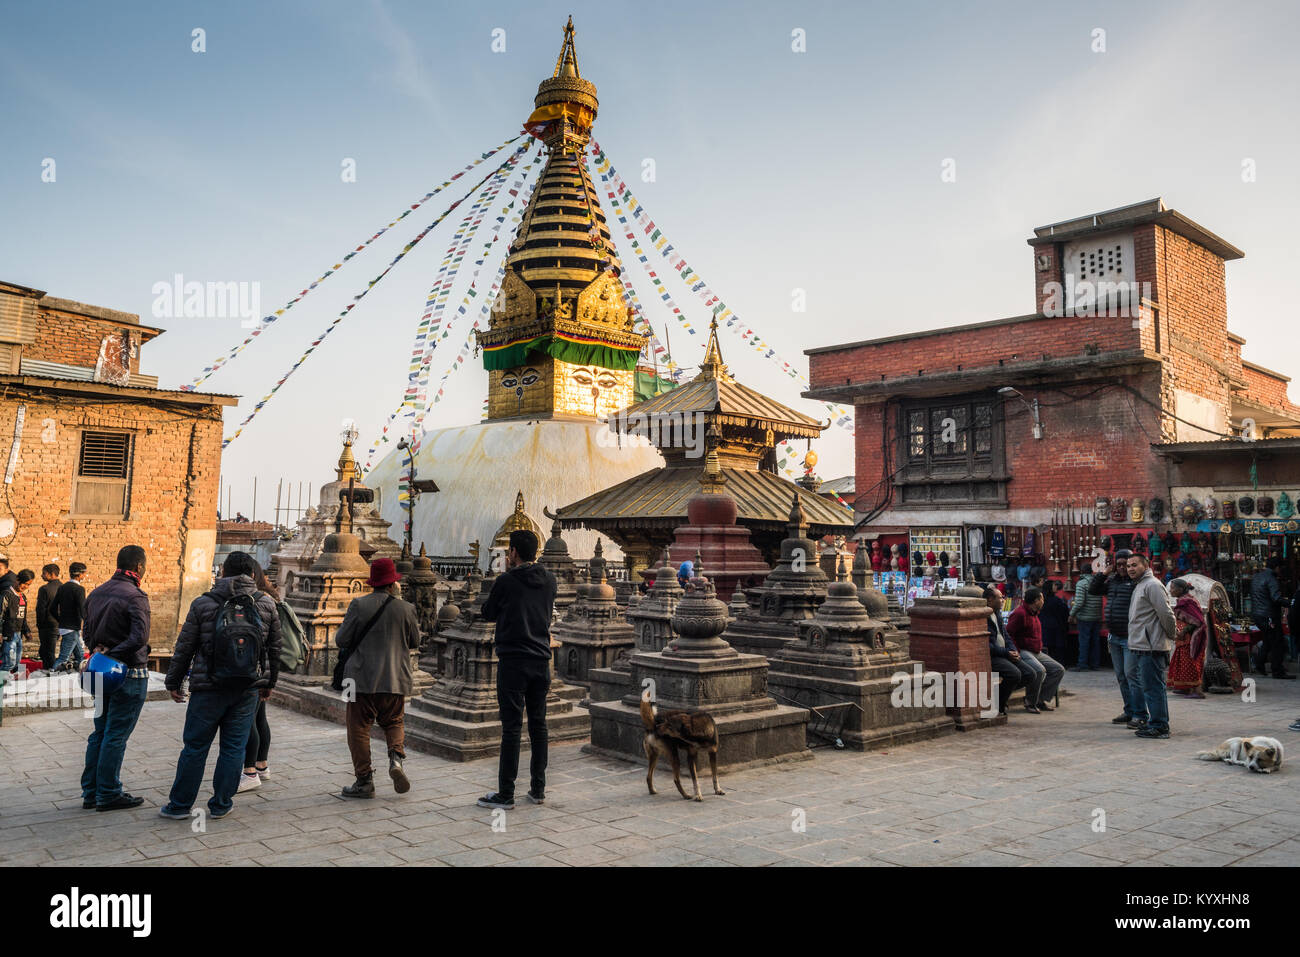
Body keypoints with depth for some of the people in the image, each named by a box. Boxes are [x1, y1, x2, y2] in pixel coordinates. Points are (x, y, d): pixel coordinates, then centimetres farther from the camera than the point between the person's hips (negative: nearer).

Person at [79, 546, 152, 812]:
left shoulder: (95, 594, 10)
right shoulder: (135, 597, -17)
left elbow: (88, 633, 16)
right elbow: (139, 637, -27)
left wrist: (100, 649, 3)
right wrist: (113, 654, -20)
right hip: (129, 674, -8)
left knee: (99, 734, 16)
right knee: (116, 736, 0)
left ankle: (91, 792, 22)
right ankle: (109, 794, 7)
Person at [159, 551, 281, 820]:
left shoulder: (203, 604, -6)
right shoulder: (266, 604, 1)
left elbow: (184, 648, -1)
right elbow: (274, 648, 9)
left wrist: (173, 682, 12)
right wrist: (269, 682, 21)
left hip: (208, 689, -2)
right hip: (248, 689, 2)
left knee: (195, 746, 9)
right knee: (234, 746, 9)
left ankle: (180, 805, 18)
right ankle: (221, 805, 16)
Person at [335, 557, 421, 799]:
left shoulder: (359, 605, -7)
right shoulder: (406, 609, -2)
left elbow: (341, 640, -5)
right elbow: (415, 642, 9)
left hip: (362, 678, -2)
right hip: (395, 679, 2)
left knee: (359, 729, 7)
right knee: (394, 722, 19)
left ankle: (364, 781, 8)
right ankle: (396, 758, -6)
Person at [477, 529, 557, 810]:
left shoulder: (506, 582, -11)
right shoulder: (549, 580, 4)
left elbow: (487, 614, 4)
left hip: (513, 662, -5)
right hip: (541, 661, 5)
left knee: (512, 727, -2)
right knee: (538, 724, 12)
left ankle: (505, 794, 3)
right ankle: (538, 789, 18)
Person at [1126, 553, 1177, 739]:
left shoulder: (1152, 585, -12)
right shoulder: (1139, 586, 20)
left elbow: (1165, 613, -17)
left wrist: (1171, 634, -7)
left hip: (1151, 647, -10)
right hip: (1142, 646, 10)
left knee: (1153, 688, -7)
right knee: (1152, 687, 14)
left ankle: (1159, 726, -3)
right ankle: (1158, 723, 21)